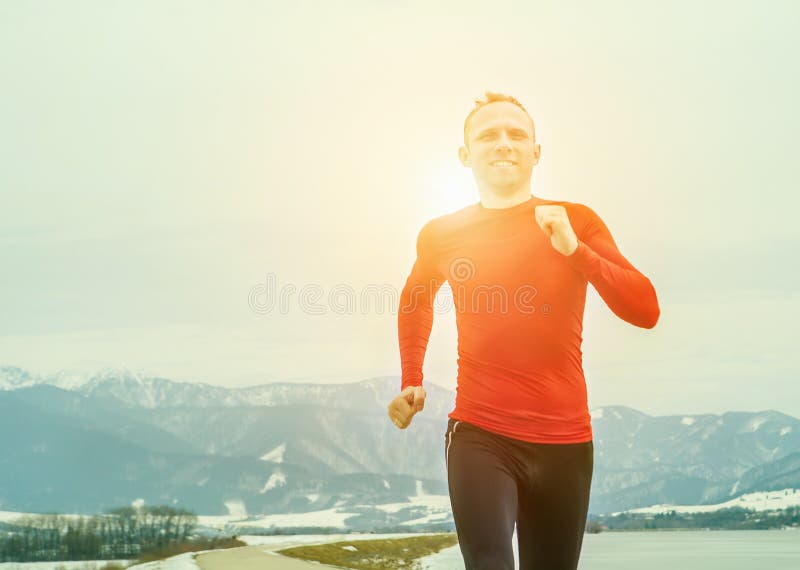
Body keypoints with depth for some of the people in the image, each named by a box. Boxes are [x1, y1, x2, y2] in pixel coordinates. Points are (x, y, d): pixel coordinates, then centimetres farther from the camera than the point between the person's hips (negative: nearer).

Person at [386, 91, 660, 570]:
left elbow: (647, 311, -9)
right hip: (479, 437, -1)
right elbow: (415, 300, 25)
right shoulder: (442, 235, 4)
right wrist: (412, 382, 15)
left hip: (565, 441, 1)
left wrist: (574, 249, -20)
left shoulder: (577, 222, 1)